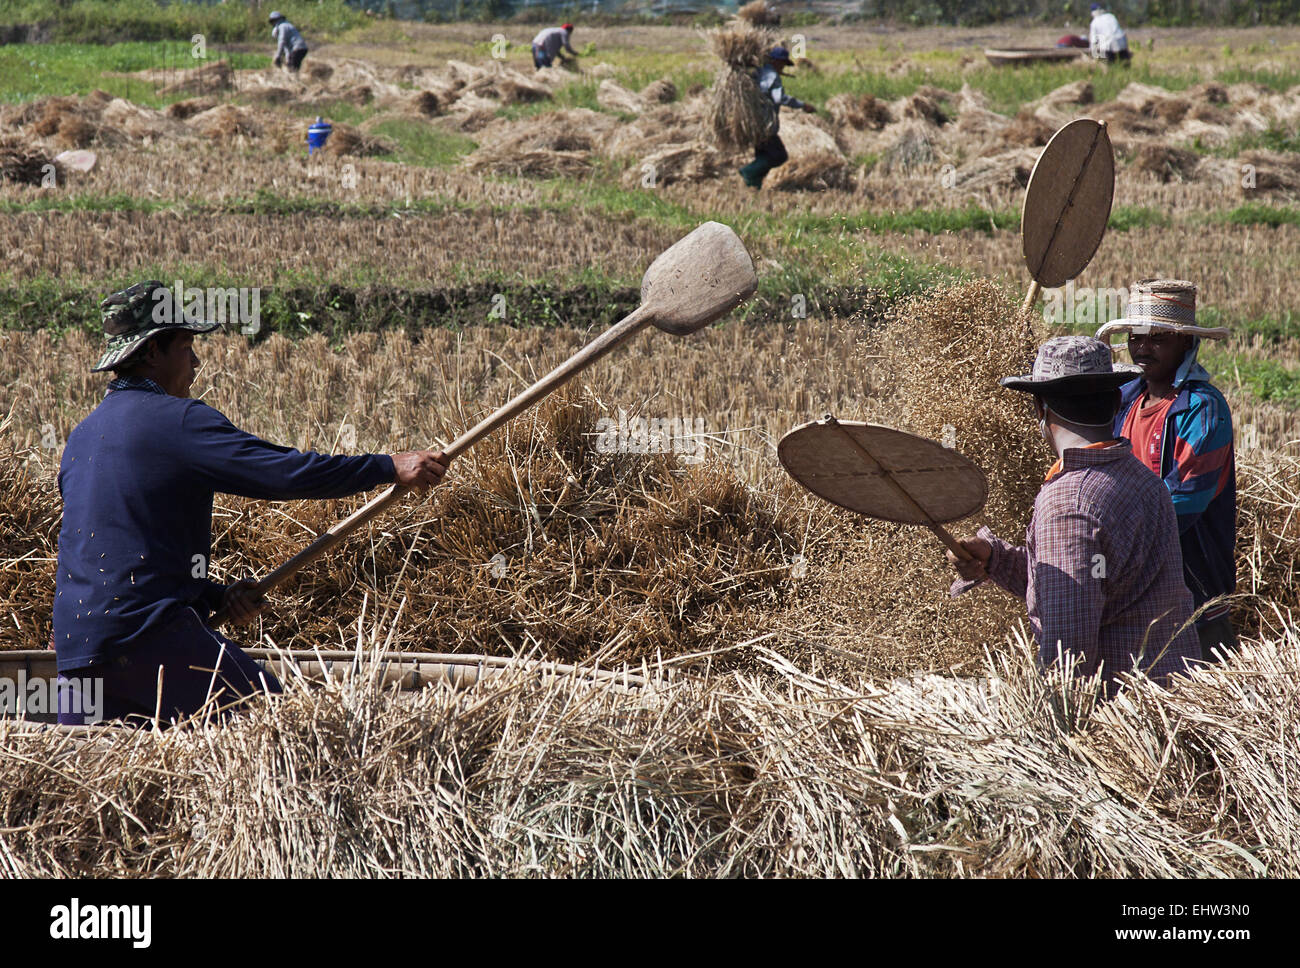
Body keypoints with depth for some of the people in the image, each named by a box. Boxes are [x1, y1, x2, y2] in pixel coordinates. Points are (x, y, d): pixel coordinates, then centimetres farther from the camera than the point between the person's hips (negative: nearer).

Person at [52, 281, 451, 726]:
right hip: (149, 635, -8)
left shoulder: (81, 435, 20)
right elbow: (286, 472, -13)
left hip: (76, 644, 8)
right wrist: (391, 467, -3)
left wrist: (217, 595, 16)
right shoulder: (175, 420, -6)